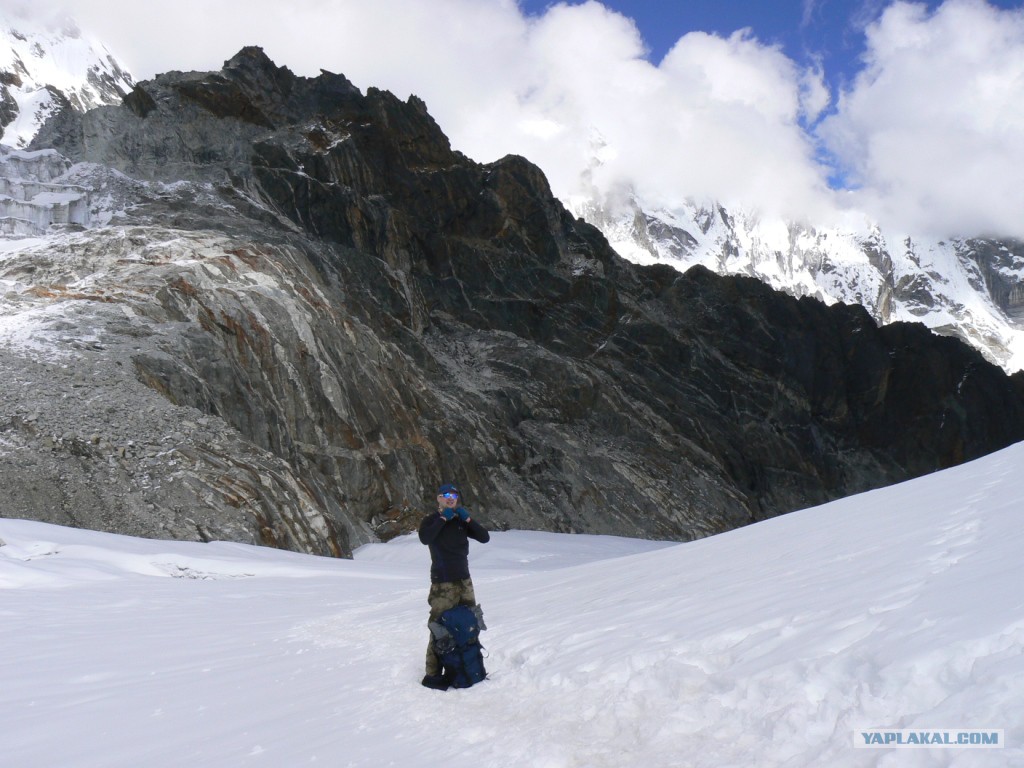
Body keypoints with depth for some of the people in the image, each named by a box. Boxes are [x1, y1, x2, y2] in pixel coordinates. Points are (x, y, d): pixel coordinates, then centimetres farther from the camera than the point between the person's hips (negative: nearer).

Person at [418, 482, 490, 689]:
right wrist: (443, 518, -18)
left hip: (464, 581, 6)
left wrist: (468, 519, -7)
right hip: (443, 584, -5)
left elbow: (485, 538, 2)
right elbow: (425, 538, -23)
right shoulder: (431, 520, 0)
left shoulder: (461, 521, 12)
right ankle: (432, 675, -6)